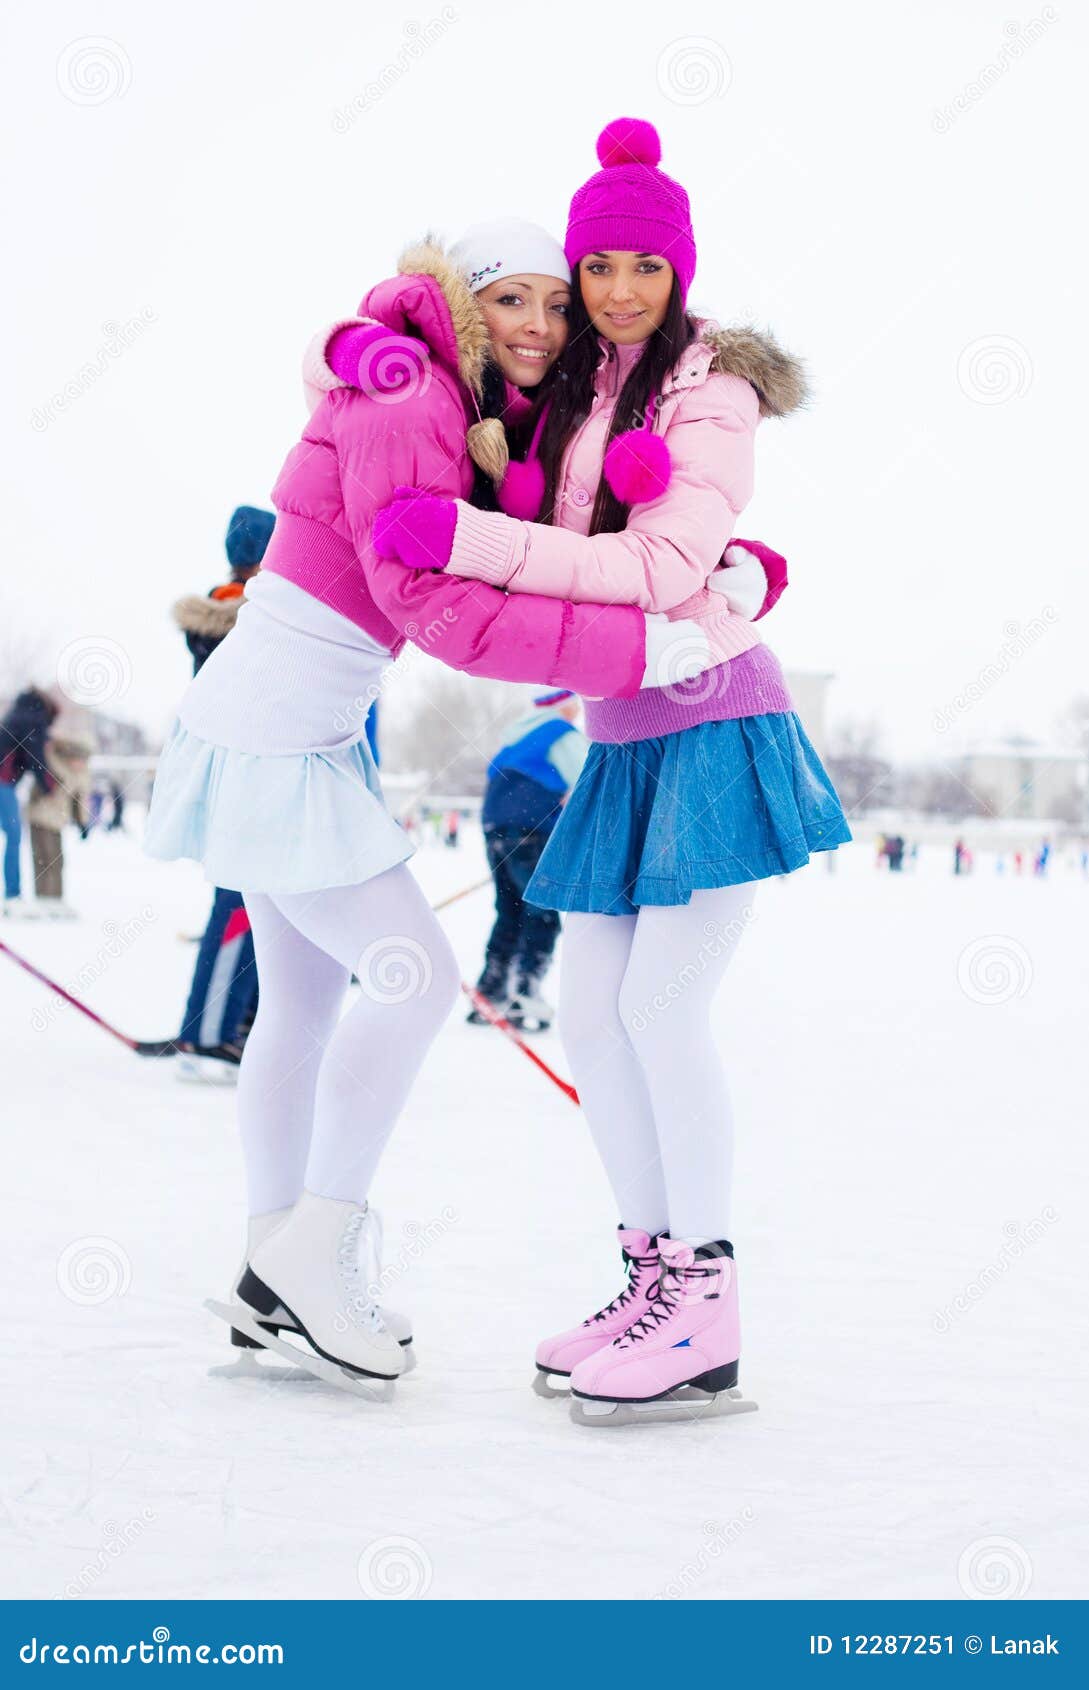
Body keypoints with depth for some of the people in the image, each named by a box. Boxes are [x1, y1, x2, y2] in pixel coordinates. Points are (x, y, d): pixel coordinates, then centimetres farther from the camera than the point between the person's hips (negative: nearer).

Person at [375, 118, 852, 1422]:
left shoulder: (708, 394, -9)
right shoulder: (558, 396, 11)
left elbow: (664, 568, -22)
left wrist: (469, 541, -24)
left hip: (714, 725, -7)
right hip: (623, 742, 7)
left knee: (660, 1005, -14)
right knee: (590, 1013, 4)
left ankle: (704, 1314, -6)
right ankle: (653, 1281, 13)